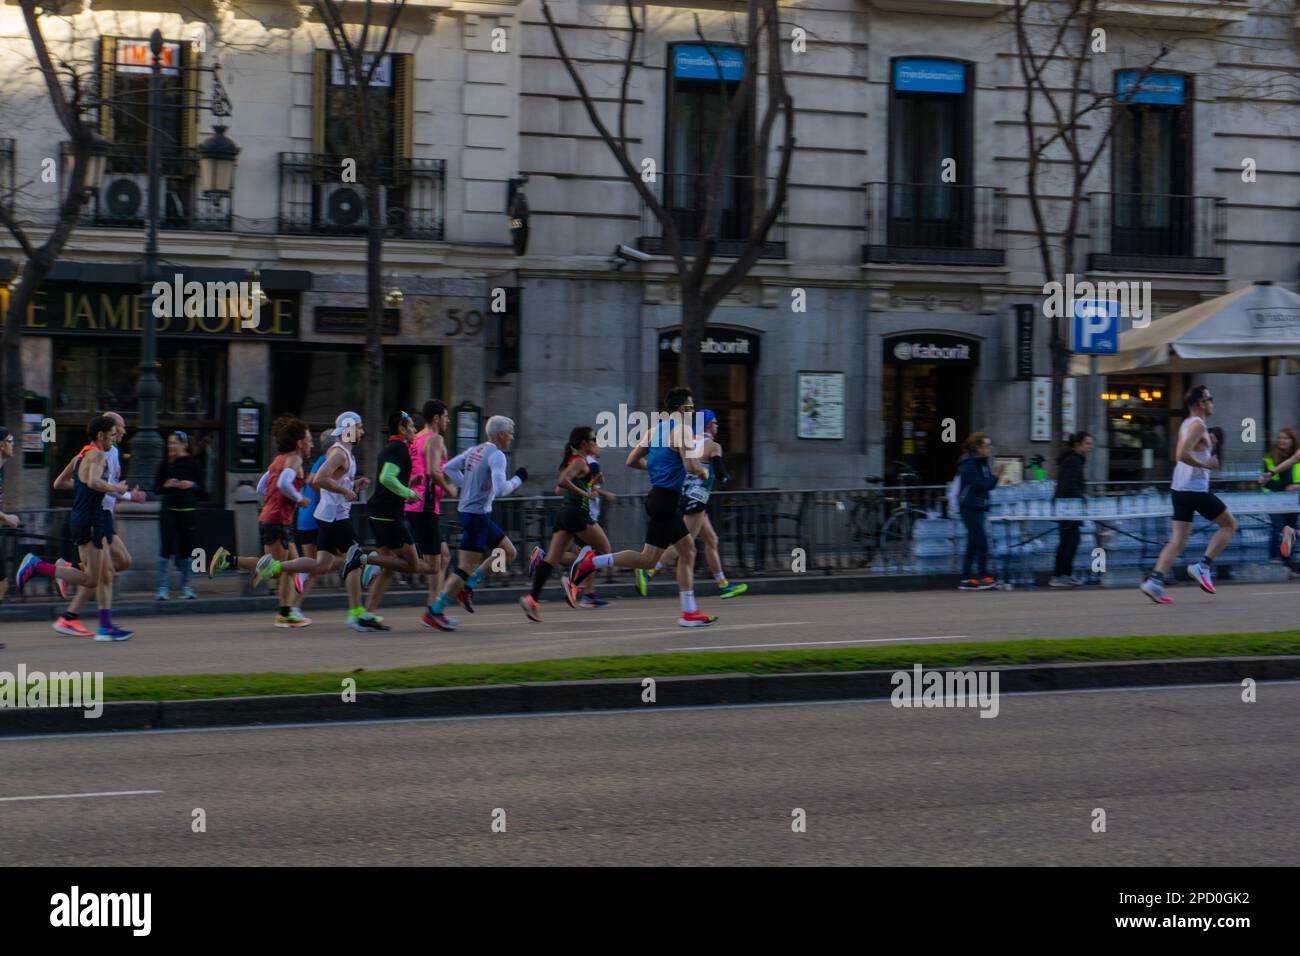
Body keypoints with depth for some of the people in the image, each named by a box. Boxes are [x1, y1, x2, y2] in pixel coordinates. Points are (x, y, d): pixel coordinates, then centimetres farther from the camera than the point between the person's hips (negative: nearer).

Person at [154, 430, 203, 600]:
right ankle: (163, 587, -6)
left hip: (188, 510, 0)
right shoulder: (165, 463, 5)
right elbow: (156, 489, 8)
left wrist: (191, 485, -12)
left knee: (186, 549, 5)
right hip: (169, 510, 0)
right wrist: (166, 485, -12)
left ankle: (186, 586, 16)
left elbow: (201, 489, 7)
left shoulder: (192, 463, 4)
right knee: (166, 549, -7)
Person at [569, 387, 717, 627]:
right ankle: (592, 561, -12)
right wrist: (703, 470, 0)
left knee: (688, 550, 12)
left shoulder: (655, 430, 14)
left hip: (658, 497, 10)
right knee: (649, 559, -8)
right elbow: (691, 465, -23)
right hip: (667, 498, -10)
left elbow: (631, 461, 17)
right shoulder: (682, 428, -12)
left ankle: (689, 612, 11)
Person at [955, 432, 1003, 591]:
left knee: (973, 545, 9)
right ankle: (985, 577, -7)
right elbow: (979, 485, -20)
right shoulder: (969, 464, -13)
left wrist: (995, 475, -4)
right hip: (970, 508, -9)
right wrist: (994, 476, -17)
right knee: (981, 542, -11)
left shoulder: (982, 463, 14)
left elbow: (988, 486, 12)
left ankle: (966, 579, 12)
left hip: (979, 508, 9)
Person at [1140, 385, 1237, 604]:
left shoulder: (1185, 425, 17)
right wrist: (1206, 464, -15)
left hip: (1180, 488, 8)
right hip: (1196, 489, -8)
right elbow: (1182, 455, -24)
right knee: (1229, 524, 8)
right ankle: (1203, 566, -2)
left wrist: (1209, 446, 19)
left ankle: (1155, 580, -11)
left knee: (1178, 539, 3)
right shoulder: (1198, 425, -12)